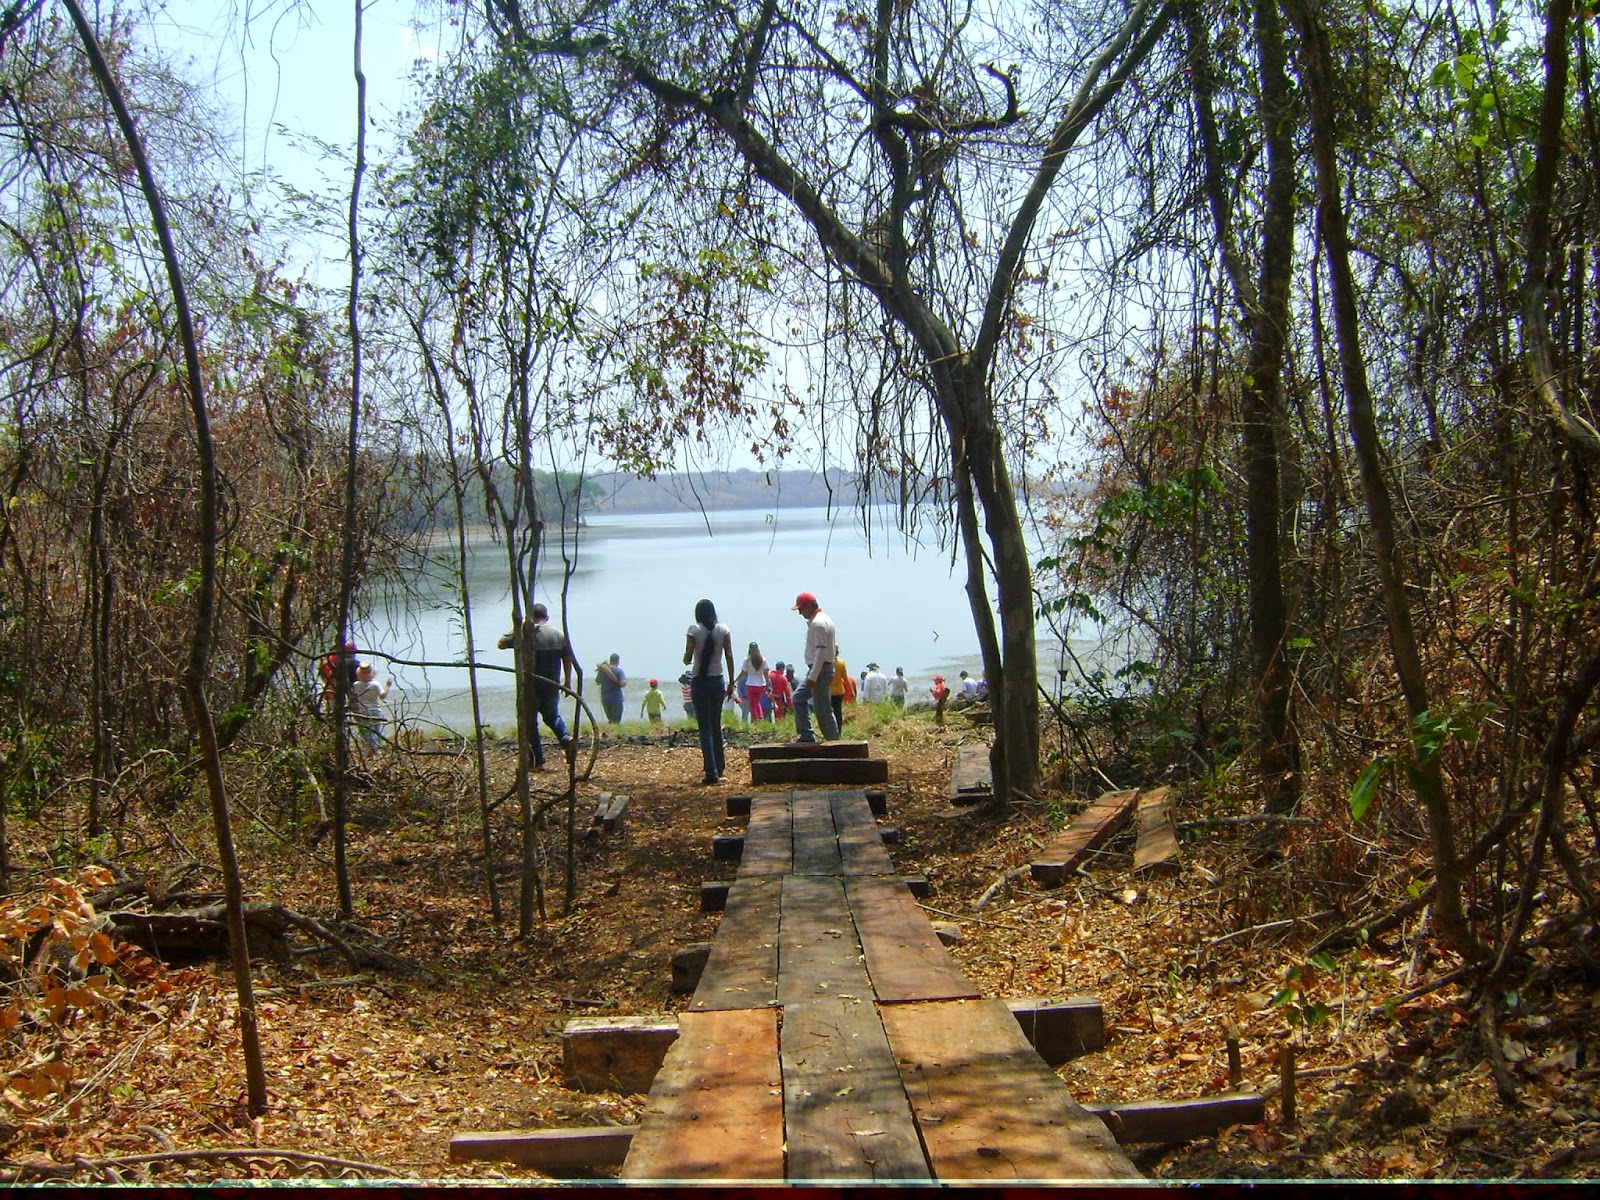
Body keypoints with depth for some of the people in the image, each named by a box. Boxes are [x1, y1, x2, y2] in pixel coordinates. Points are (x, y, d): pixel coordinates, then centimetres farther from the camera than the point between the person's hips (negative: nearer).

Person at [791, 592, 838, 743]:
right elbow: (835, 647, 19)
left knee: (823, 709, -6)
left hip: (819, 670, -11)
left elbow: (821, 651, -24)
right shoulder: (825, 619, 15)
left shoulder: (817, 623, -17)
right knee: (799, 697, 15)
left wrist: (812, 677, -25)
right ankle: (806, 735, 13)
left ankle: (834, 741, -1)